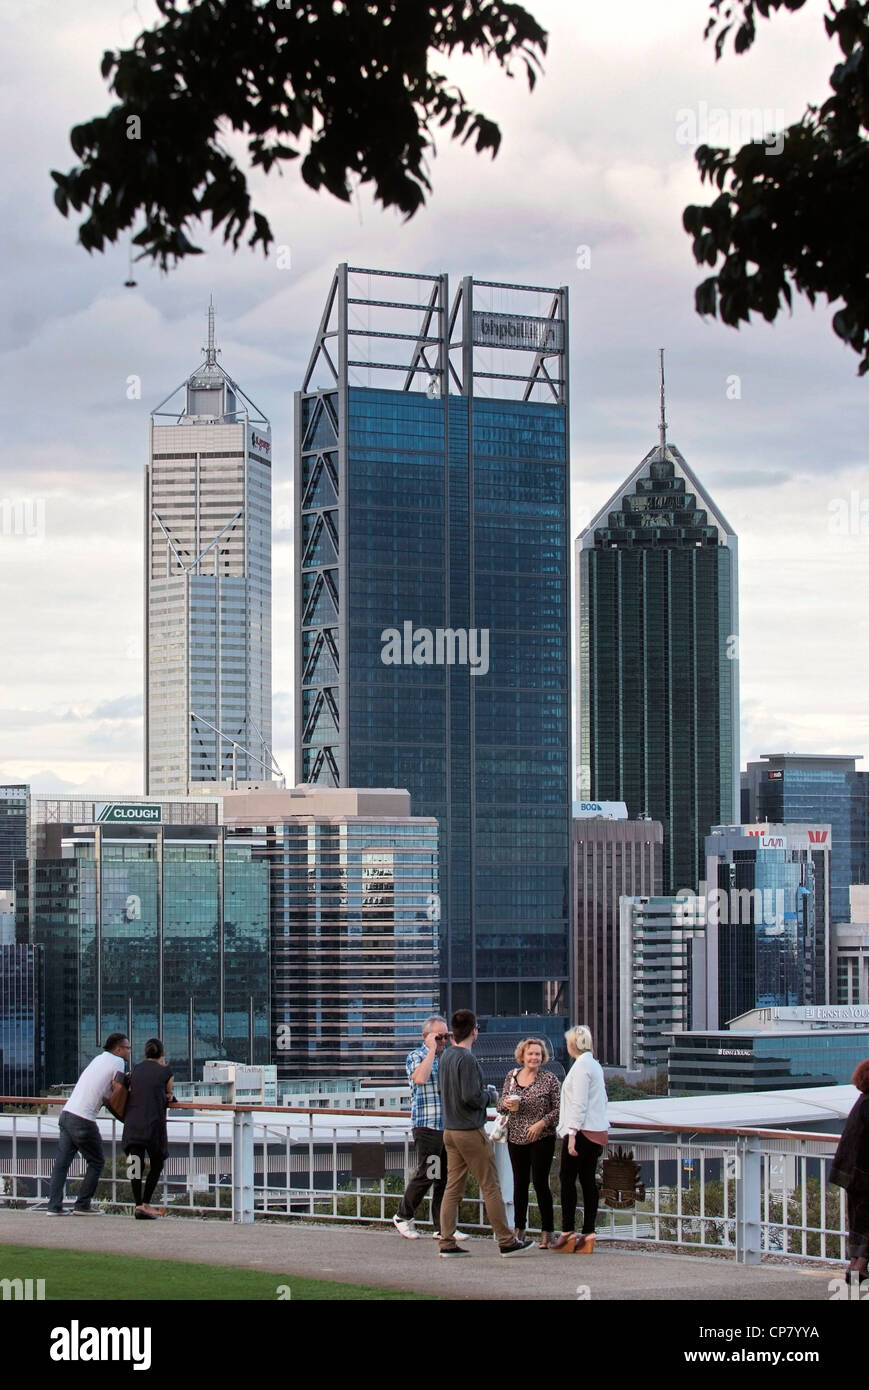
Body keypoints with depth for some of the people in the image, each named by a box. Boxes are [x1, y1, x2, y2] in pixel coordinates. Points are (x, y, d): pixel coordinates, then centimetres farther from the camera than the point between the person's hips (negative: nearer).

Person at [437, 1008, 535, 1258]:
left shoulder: (446, 1057, 9)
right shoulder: (467, 1059, -17)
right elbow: (471, 1097, -23)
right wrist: (489, 1095, -3)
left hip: (450, 1131, 8)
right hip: (470, 1132, -8)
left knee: (453, 1187, 9)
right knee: (491, 1187, -1)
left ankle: (447, 1243, 7)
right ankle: (506, 1242, 3)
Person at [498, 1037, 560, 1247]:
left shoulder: (549, 1080, -4)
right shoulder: (511, 1077, 8)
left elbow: (558, 1109, -5)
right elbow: (500, 1104, 15)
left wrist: (542, 1122, -18)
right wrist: (507, 1104, -8)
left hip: (542, 1138, -4)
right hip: (516, 1137, 4)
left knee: (540, 1183, -4)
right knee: (519, 1183, 9)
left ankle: (547, 1232, 2)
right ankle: (519, 1230, 16)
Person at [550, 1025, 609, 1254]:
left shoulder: (581, 1066, -12)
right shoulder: (595, 1065, 16)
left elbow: (579, 1103, -17)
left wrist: (572, 1133, -19)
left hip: (582, 1131, -9)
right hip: (597, 1130, 9)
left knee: (567, 1179, -3)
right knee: (588, 1180, 7)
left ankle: (568, 1232, -3)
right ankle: (588, 1234, 5)